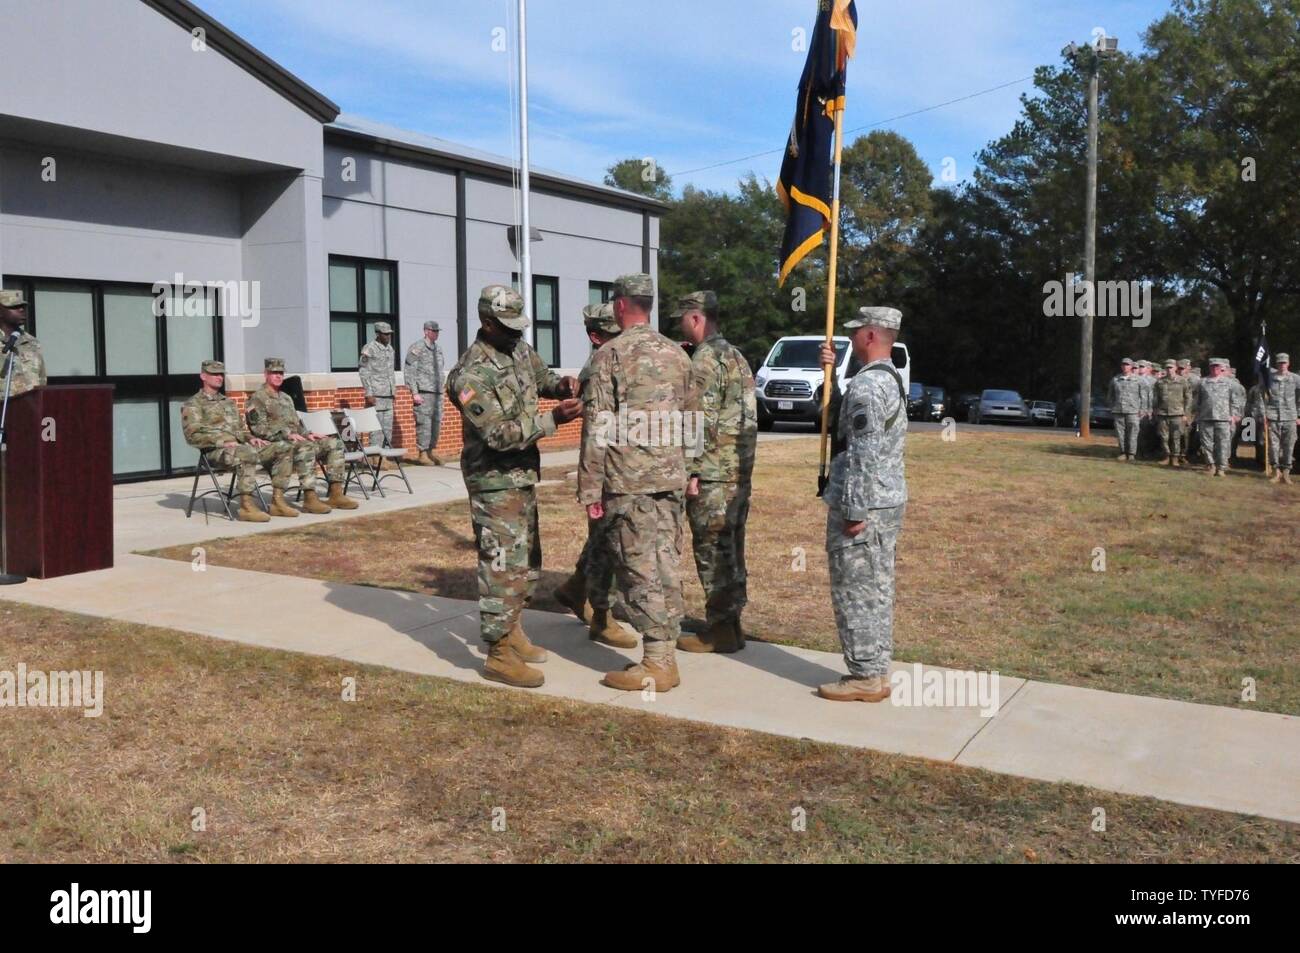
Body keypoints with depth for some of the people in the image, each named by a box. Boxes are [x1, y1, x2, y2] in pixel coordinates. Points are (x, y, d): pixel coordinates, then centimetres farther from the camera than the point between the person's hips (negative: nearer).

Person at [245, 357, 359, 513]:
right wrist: (287, 434, -21)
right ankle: (310, 498, -37)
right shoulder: (257, 398, 0)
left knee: (334, 443, -7)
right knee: (306, 447, -37)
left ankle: (336, 494, -14)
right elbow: (259, 428, -12)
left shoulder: (286, 398, 26)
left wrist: (307, 434, 7)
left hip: (295, 440, 8)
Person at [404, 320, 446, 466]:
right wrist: (414, 393, -13)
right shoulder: (417, 348, -5)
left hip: (437, 392, 7)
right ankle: (422, 455, -2)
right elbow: (408, 371, -8)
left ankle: (432, 451, 17)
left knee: (437, 422, 7)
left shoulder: (438, 348, 16)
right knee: (424, 423, -7)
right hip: (423, 392, -7)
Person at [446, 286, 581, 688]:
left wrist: (562, 384, 0)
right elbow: (499, 434, -25)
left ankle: (511, 631, 32)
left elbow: (542, 376, 23)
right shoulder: (472, 376, -21)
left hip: (524, 474, 9)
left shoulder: (519, 349, 4)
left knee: (527, 562, 17)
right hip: (495, 481, -9)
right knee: (502, 565, -6)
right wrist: (552, 419, -28)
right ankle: (499, 655, 2)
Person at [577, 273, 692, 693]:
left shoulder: (611, 354, -8)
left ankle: (655, 665, 2)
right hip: (671, 478, 7)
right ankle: (666, 657, 18)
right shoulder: (677, 354, 11)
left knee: (639, 570, -2)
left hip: (628, 481, -6)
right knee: (667, 567, 11)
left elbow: (598, 428, -11)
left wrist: (590, 489, -7)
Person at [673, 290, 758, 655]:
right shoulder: (737, 356, 16)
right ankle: (731, 622, 21)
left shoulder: (704, 359, -14)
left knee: (712, 549, -3)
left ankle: (719, 630, 2)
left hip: (712, 473, -9)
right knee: (731, 548, 14)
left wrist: (691, 470, -16)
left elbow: (700, 422, -18)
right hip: (741, 470, 9)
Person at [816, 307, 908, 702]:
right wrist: (831, 374, 15)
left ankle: (865, 677, 3)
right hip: (889, 502, 10)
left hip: (863, 505, -10)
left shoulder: (866, 385, -18)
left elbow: (864, 454, -23)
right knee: (877, 590, 14)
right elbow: (841, 417, 24)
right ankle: (876, 671, 22)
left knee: (856, 591, -3)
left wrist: (855, 510, -22)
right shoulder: (892, 380, 15)